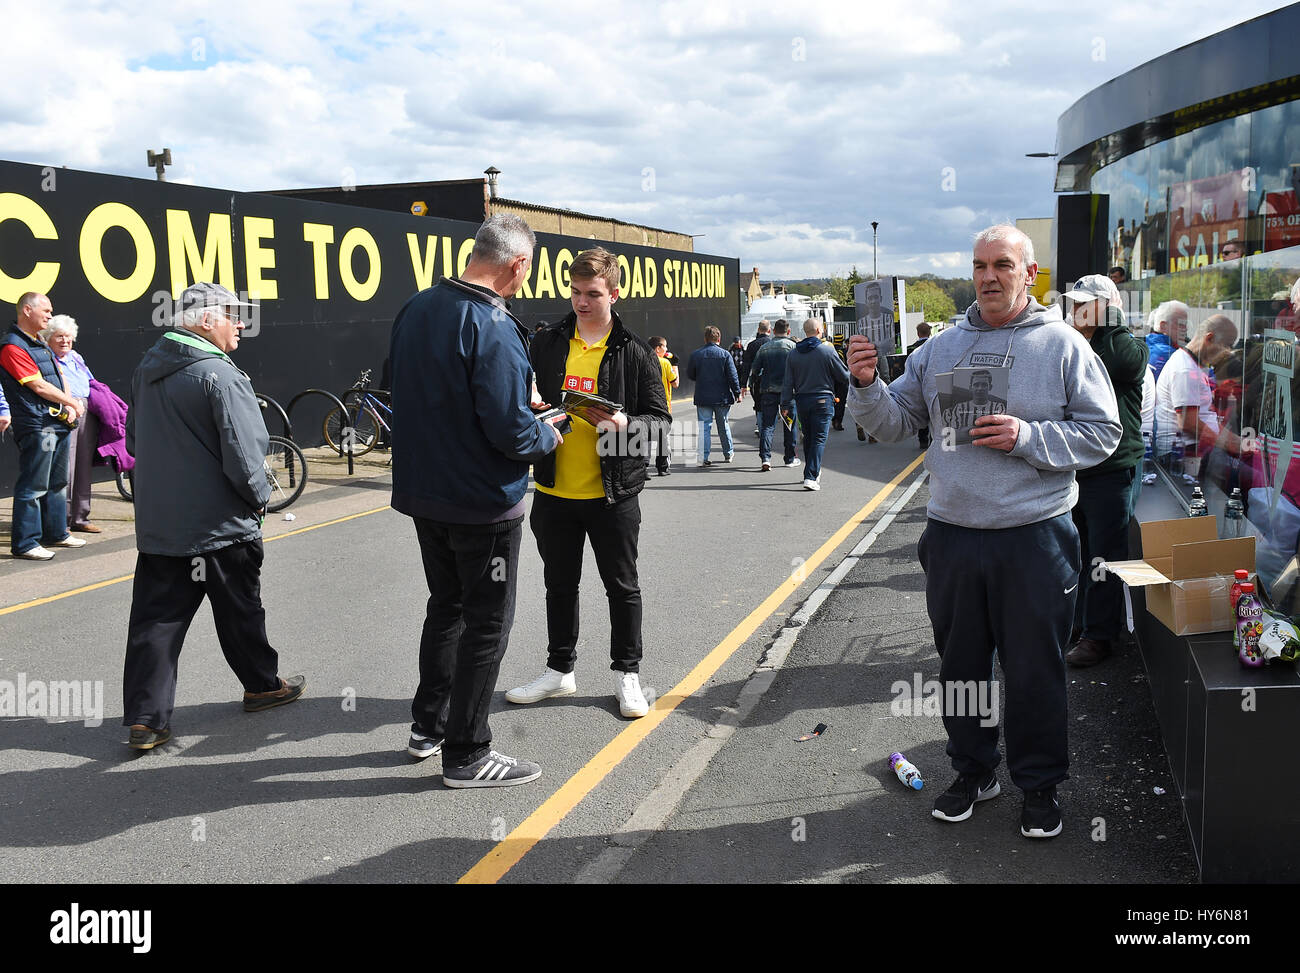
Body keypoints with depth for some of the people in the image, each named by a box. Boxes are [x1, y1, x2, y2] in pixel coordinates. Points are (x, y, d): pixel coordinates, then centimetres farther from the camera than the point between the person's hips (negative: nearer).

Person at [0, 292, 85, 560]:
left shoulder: (40, 345, 18)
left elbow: (60, 378, 19)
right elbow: (39, 387, -16)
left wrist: (70, 408, 3)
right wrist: (73, 404, -6)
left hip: (58, 423, 10)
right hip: (36, 425, -10)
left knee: (57, 483, 17)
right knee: (33, 487, -7)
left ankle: (55, 533, 28)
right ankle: (24, 543, -1)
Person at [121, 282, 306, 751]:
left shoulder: (147, 369, 8)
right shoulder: (220, 374, -19)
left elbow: (134, 439, 18)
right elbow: (243, 454, -22)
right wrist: (260, 498, -5)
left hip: (156, 523, 7)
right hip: (218, 524, -6)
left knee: (155, 619, 7)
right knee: (240, 610, 12)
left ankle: (144, 719, 6)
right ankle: (262, 685, 30)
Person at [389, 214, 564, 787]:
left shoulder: (416, 308, 3)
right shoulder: (493, 327, -22)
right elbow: (510, 432, -27)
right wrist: (547, 437, -4)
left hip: (422, 494, 8)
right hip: (483, 503, -8)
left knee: (446, 605, 23)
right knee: (486, 624, 5)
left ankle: (428, 727, 34)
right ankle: (466, 755, 15)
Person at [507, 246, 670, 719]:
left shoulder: (634, 352, -5)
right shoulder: (546, 343, 3)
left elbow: (660, 420, -4)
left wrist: (624, 425, -23)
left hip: (613, 494, -3)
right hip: (554, 491, 3)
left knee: (622, 586, 9)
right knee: (560, 585, 16)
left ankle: (627, 673, 25)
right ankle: (560, 670, 31)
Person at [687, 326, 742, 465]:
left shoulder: (695, 354, -2)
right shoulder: (724, 354, -6)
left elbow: (690, 375, 7)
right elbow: (733, 376, -6)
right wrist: (737, 393, 2)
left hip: (702, 397, 0)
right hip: (722, 397, 0)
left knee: (704, 427, 0)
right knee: (724, 426, 15)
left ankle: (702, 457, -11)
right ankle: (728, 453, 28)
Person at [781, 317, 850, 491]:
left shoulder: (793, 353, 4)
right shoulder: (827, 350, -9)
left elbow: (787, 382, 4)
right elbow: (845, 374, -2)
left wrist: (786, 404, 9)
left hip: (802, 400, 5)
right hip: (822, 400, -5)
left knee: (808, 437, 17)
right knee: (819, 439, -4)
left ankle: (812, 471, 28)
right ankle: (811, 477, -13)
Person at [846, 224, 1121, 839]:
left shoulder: (1063, 345, -1)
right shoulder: (940, 348, 8)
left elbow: (1102, 434, -5)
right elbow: (895, 422, 9)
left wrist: (1027, 438, -18)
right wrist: (866, 385, -11)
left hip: (1034, 539, -3)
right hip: (951, 535, 4)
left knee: (1034, 670, 7)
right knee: (960, 664, 14)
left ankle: (1039, 785, 25)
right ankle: (973, 771, 33)